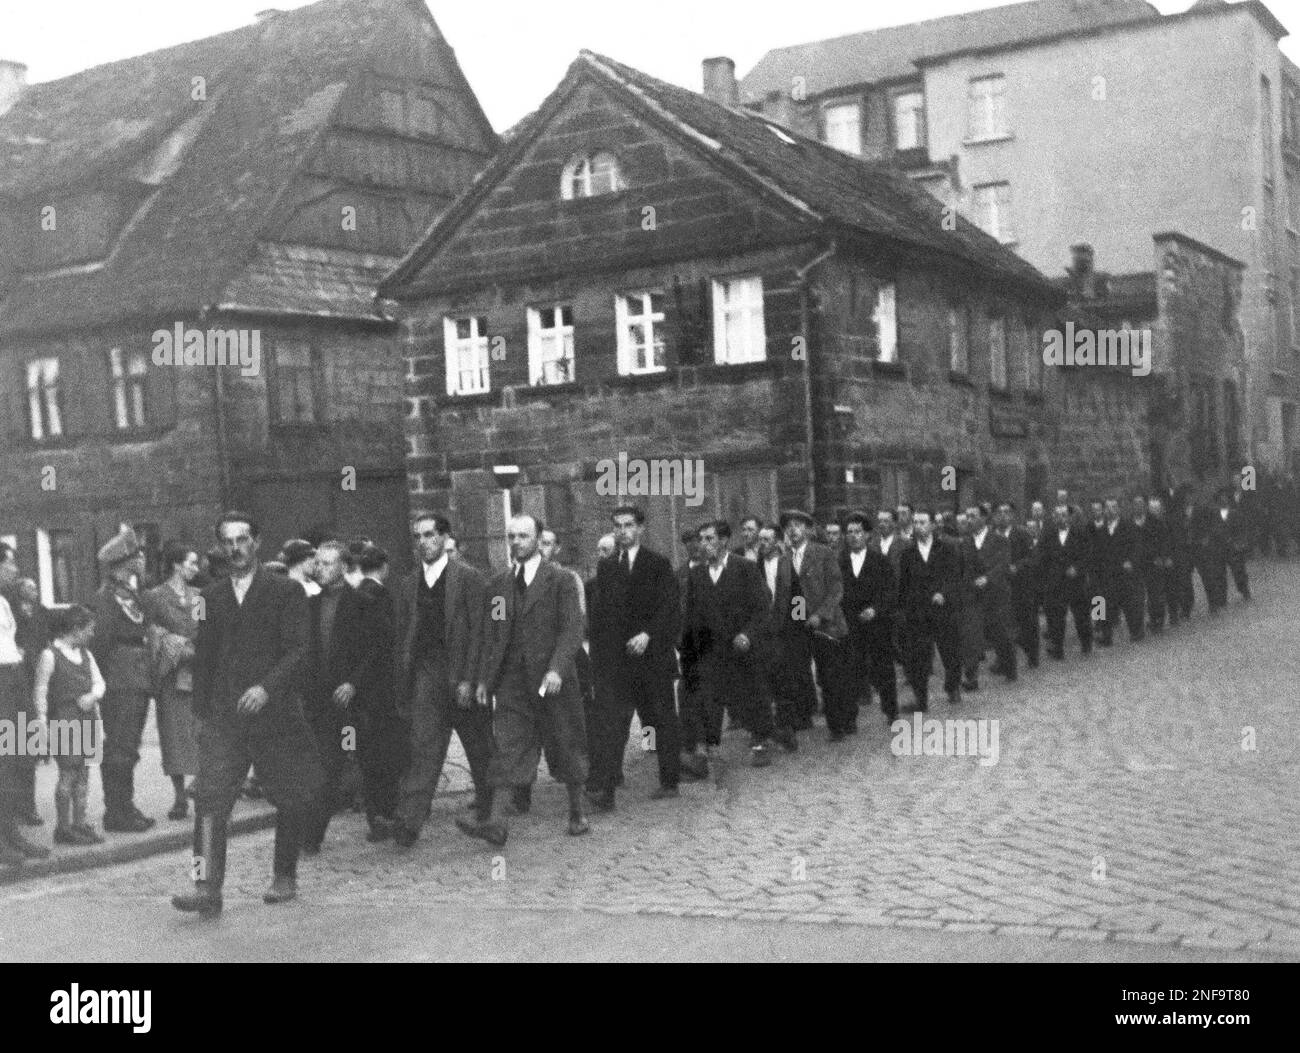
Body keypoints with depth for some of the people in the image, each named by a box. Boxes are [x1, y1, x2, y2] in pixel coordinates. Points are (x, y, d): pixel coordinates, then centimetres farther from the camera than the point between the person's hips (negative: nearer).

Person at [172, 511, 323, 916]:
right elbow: (203, 656, 15)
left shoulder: (287, 592, 0)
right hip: (222, 716, 2)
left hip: (275, 712, -2)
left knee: (289, 799, 7)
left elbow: (298, 649, -8)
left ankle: (285, 877, 25)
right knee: (210, 797, -12)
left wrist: (267, 686, -22)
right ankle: (207, 887, -15)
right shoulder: (211, 596, 12)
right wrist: (201, 711, 10)